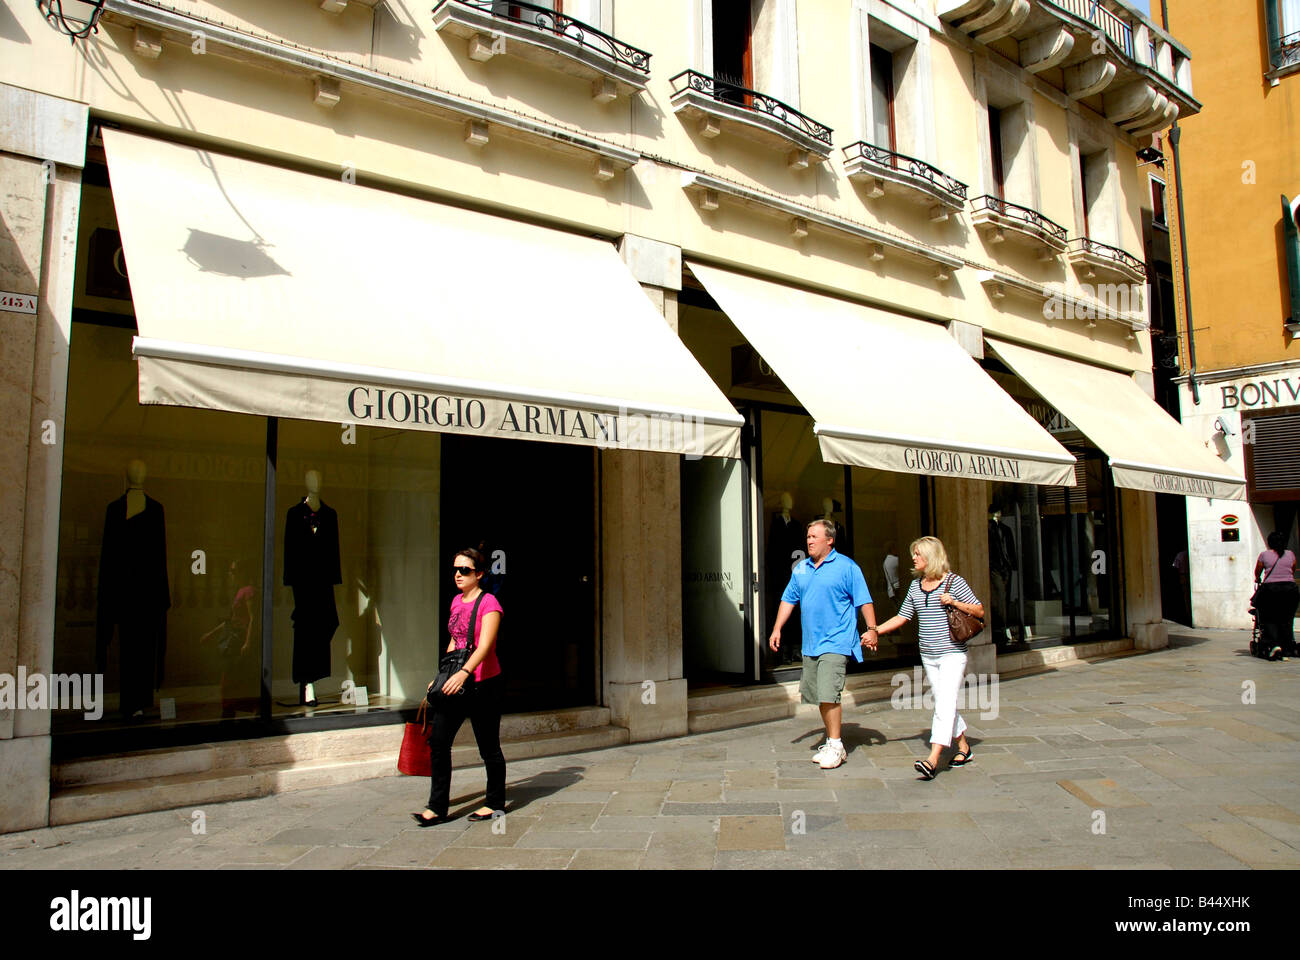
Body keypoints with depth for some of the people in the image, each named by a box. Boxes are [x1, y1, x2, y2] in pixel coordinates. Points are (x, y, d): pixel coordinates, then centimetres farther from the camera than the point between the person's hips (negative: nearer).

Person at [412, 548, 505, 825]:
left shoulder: (488, 603, -12)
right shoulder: (457, 601, 12)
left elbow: (485, 646, -24)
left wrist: (463, 673, -36)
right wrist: (442, 676, 19)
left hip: (483, 683, -7)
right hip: (455, 682, 7)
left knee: (489, 747, 5)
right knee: (438, 740, 1)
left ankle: (496, 804, 21)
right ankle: (437, 807, 9)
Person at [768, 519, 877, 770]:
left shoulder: (847, 567, -3)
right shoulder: (801, 568, 13)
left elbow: (864, 600, -4)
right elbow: (788, 599, 17)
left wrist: (872, 629, -14)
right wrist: (777, 629, 11)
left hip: (835, 643, -6)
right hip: (810, 644, 7)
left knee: (828, 695, -13)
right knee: (818, 696, 11)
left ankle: (835, 746, -1)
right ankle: (832, 742, 24)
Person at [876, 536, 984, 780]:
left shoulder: (954, 582, -6)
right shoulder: (915, 586, 10)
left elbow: (979, 611, -2)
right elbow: (902, 617, 12)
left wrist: (954, 602, -18)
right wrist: (874, 631, 3)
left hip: (952, 653, -6)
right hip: (928, 656, 6)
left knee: (945, 704, -14)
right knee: (943, 704, 12)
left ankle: (933, 760, -20)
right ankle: (963, 747, 30)